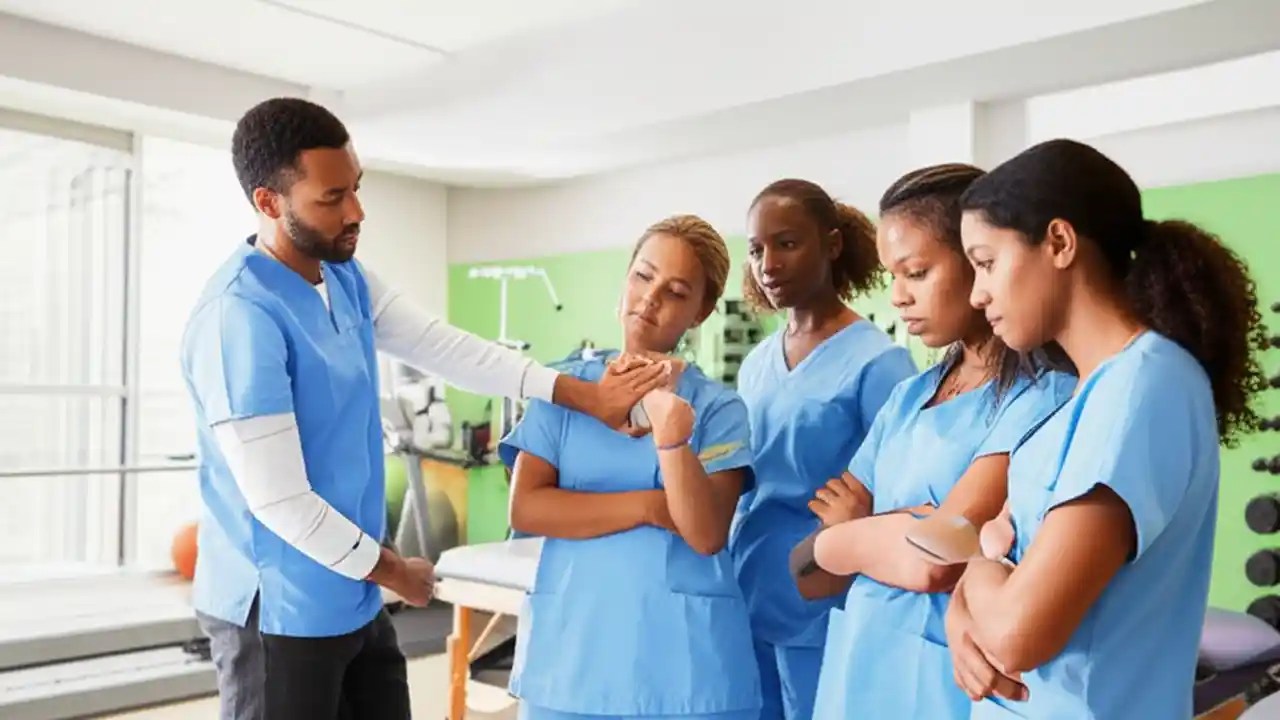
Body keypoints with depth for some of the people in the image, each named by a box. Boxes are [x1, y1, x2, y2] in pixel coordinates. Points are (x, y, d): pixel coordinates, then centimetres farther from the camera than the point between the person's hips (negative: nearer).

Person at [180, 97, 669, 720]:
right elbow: (281, 501, -24)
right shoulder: (240, 315, -24)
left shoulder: (348, 281, 4)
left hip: (352, 600, 8)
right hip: (279, 612, -8)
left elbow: (444, 347, 3)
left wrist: (584, 394, -5)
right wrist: (393, 572, -9)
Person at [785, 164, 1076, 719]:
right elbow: (812, 574, 4)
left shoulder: (1045, 395, -15)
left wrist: (836, 541, -6)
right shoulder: (908, 397, 6)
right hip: (857, 664, 6)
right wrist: (894, 532, -15)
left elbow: (935, 559, -23)